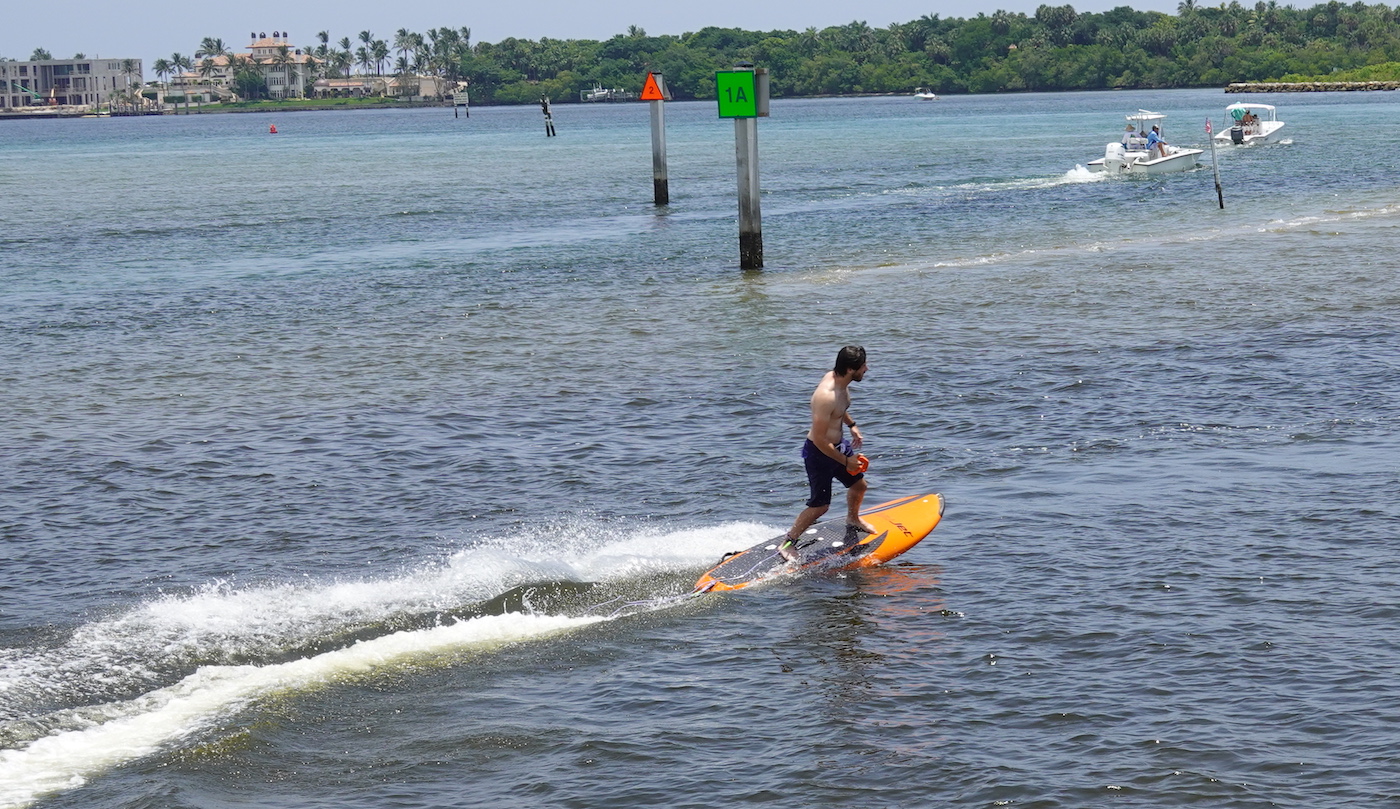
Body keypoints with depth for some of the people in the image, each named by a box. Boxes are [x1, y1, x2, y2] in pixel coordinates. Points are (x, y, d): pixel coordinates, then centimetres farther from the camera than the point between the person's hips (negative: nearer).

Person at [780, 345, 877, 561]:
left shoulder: (839, 379, -8)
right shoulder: (826, 396, -36)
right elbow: (819, 440, -30)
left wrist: (852, 425, 17)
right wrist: (846, 461, -21)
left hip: (838, 445, 9)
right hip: (819, 453, -9)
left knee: (859, 484, 24)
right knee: (820, 506, 1)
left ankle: (853, 520, 54)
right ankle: (787, 543, 19)